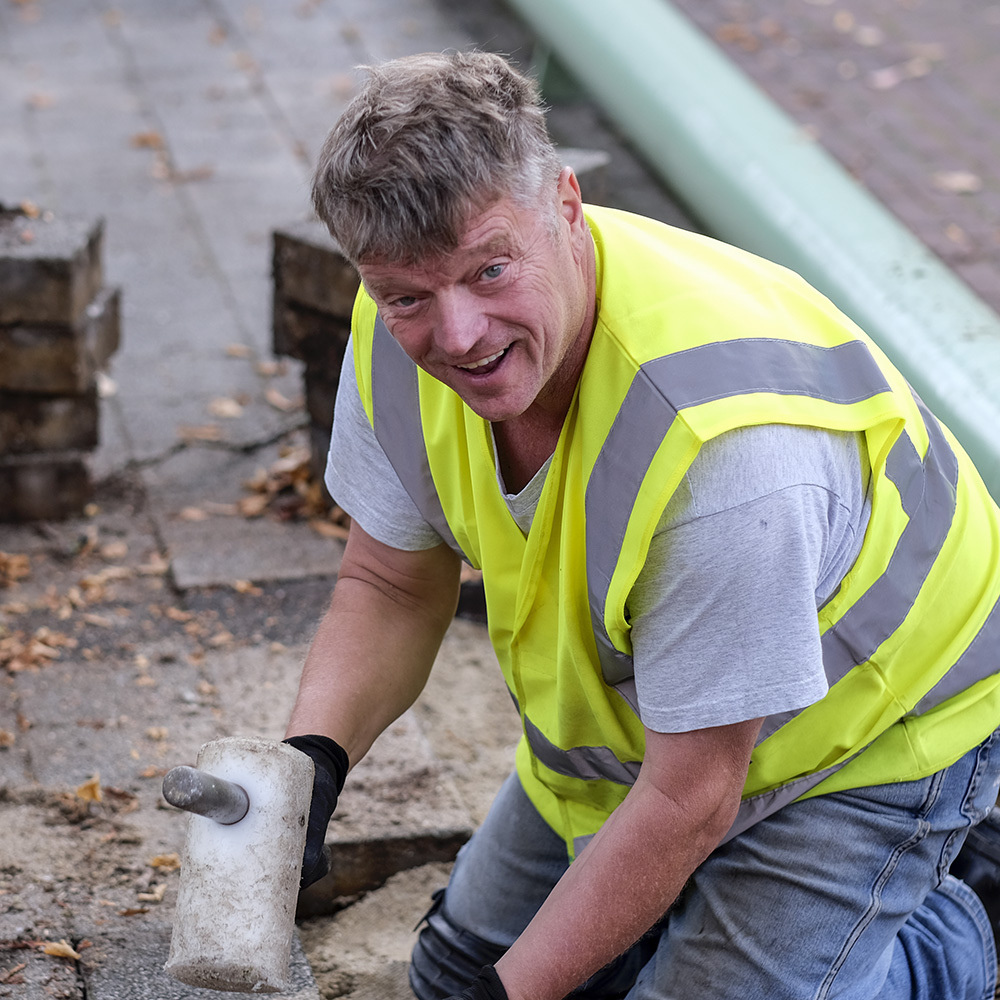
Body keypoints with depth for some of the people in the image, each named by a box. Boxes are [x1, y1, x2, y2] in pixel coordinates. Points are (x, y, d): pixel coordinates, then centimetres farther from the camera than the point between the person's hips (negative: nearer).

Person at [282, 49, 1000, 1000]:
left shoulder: (726, 440, -42)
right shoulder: (404, 335, -20)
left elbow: (688, 797, -31)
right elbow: (390, 589, -5)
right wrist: (310, 759, -24)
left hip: (863, 739, -7)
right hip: (633, 720, 7)